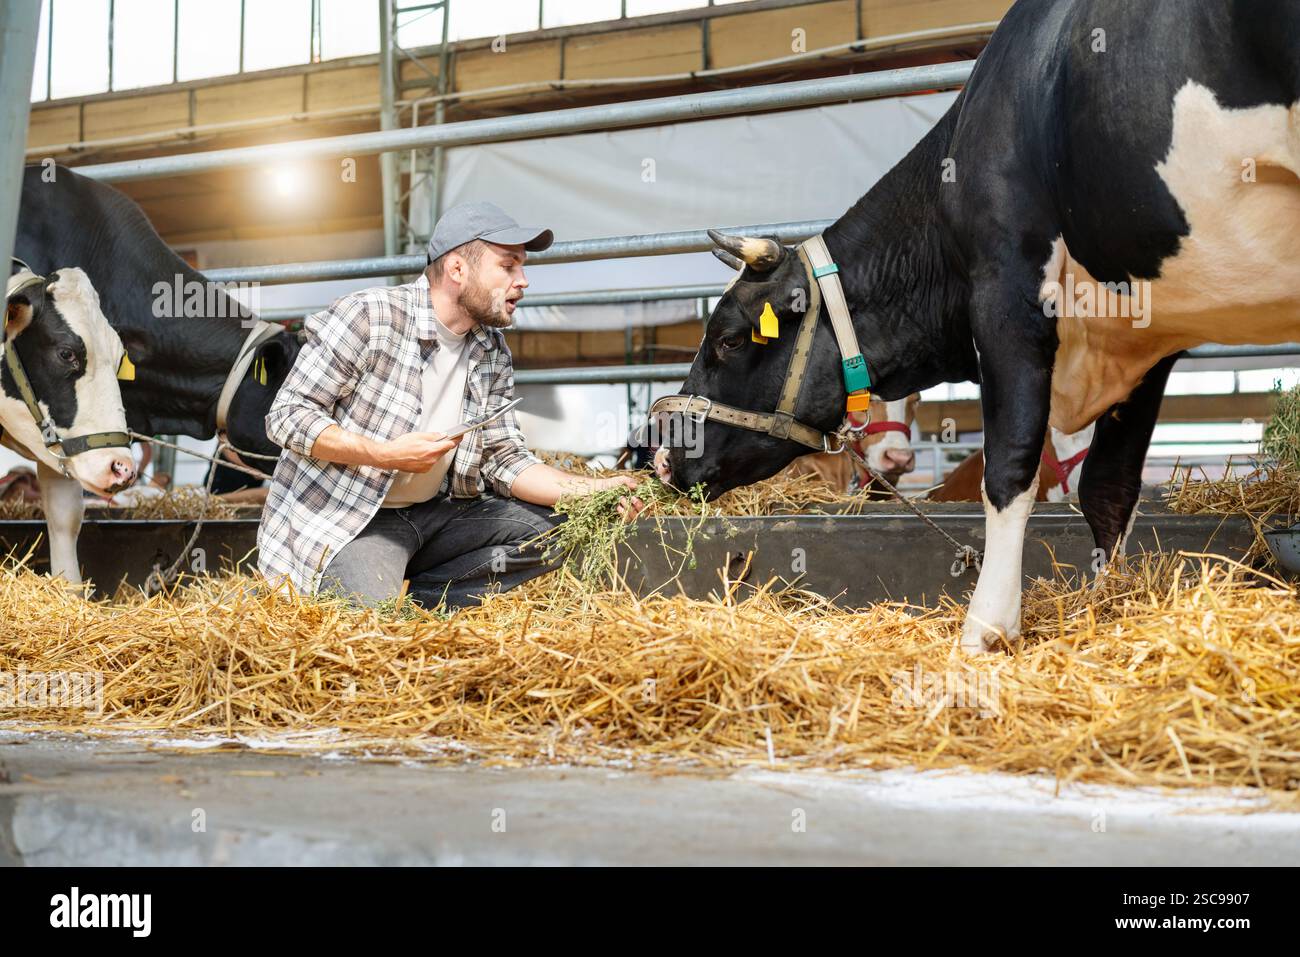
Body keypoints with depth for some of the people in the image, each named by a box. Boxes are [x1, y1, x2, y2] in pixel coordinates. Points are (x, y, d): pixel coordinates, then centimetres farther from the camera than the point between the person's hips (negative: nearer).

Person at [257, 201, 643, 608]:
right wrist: (387, 454, -25)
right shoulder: (367, 316, -15)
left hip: (431, 513, 8)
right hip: (345, 522, -7)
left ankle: (405, 594, -8)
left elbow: (505, 460, 6)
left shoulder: (493, 354, 6)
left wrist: (593, 490, -10)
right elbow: (287, 416, -15)